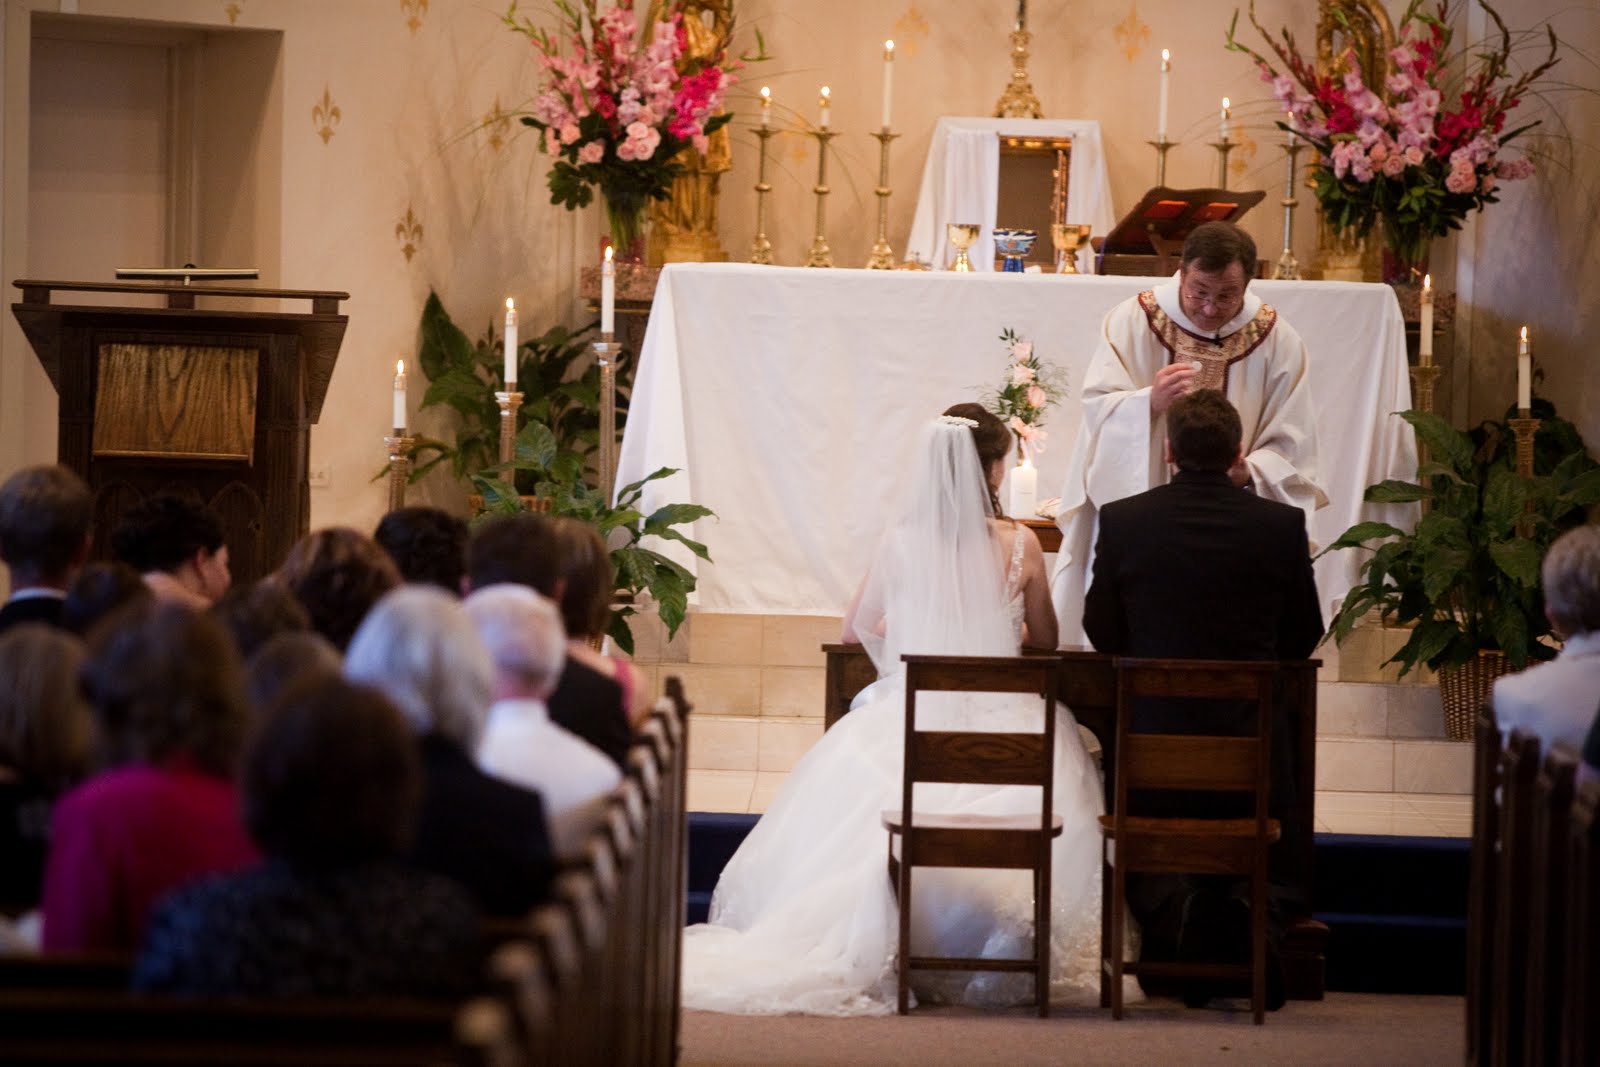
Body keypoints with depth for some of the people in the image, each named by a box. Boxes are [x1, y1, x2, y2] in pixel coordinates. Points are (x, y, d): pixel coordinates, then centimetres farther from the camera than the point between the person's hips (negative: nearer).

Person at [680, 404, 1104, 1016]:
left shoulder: (901, 540, 0)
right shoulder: (1020, 545, -3)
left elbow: (856, 631, 15)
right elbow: (1044, 642, 12)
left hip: (909, 723, 1)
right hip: (997, 724, -1)